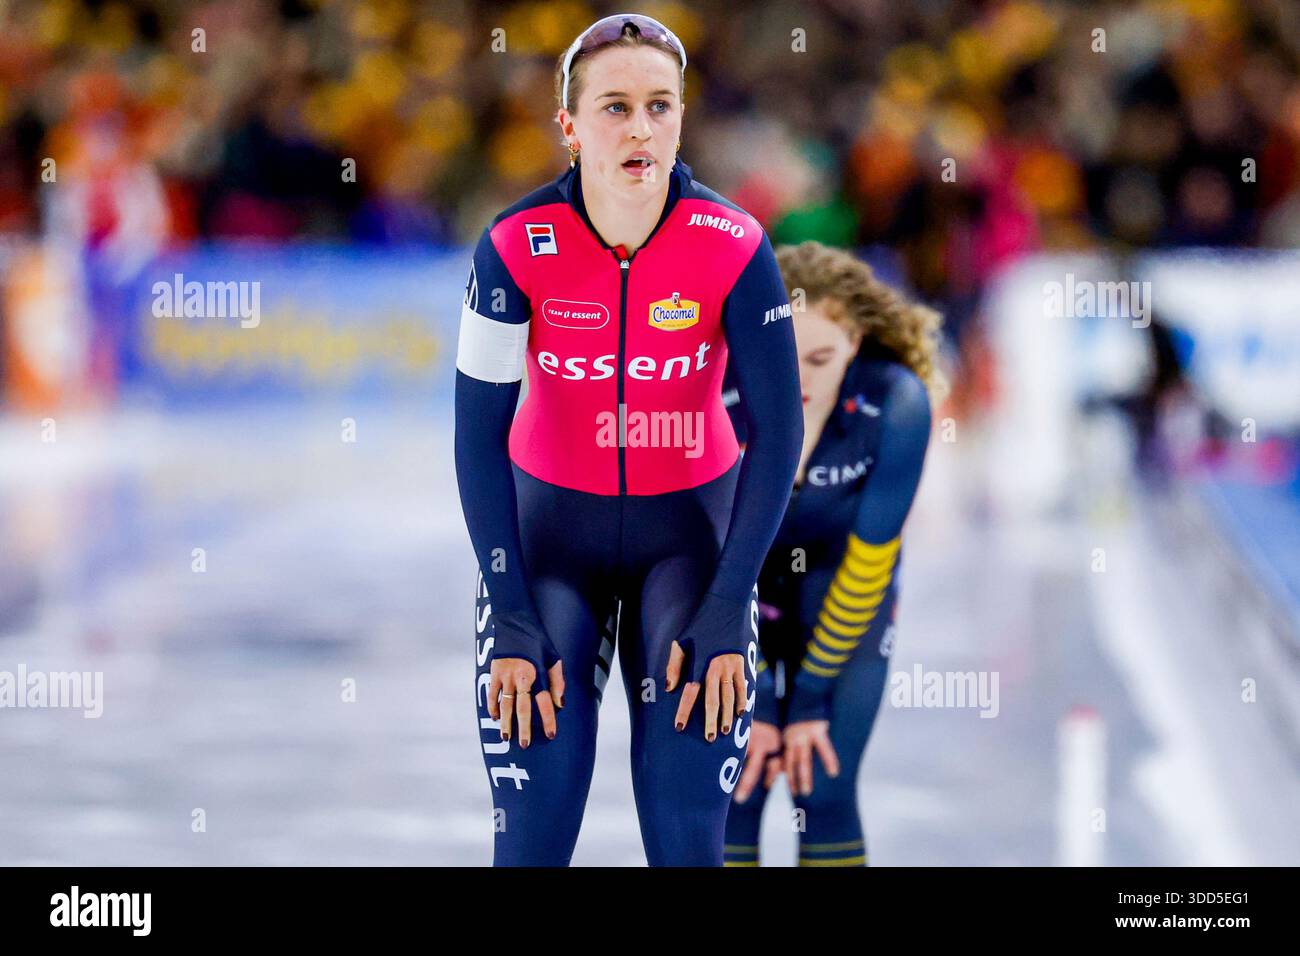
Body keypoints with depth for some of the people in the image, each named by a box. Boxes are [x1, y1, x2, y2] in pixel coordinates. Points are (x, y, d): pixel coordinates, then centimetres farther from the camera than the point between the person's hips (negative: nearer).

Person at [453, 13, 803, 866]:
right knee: (533, 826, -10)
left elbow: (778, 433, -12)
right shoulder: (517, 248, -18)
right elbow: (480, 435, -12)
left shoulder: (733, 248, -18)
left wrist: (726, 611, -16)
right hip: (550, 517, 0)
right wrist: (512, 622, -16)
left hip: (689, 523, 0)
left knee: (688, 829, -10)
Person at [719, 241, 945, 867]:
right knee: (731, 791, -9)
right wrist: (753, 704, -19)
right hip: (735, 594, 0)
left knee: (825, 791, -9)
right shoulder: (712, 398, -29)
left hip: (846, 590, 0)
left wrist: (811, 699, -16)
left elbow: (868, 560, -21)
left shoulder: (895, 403, -29)